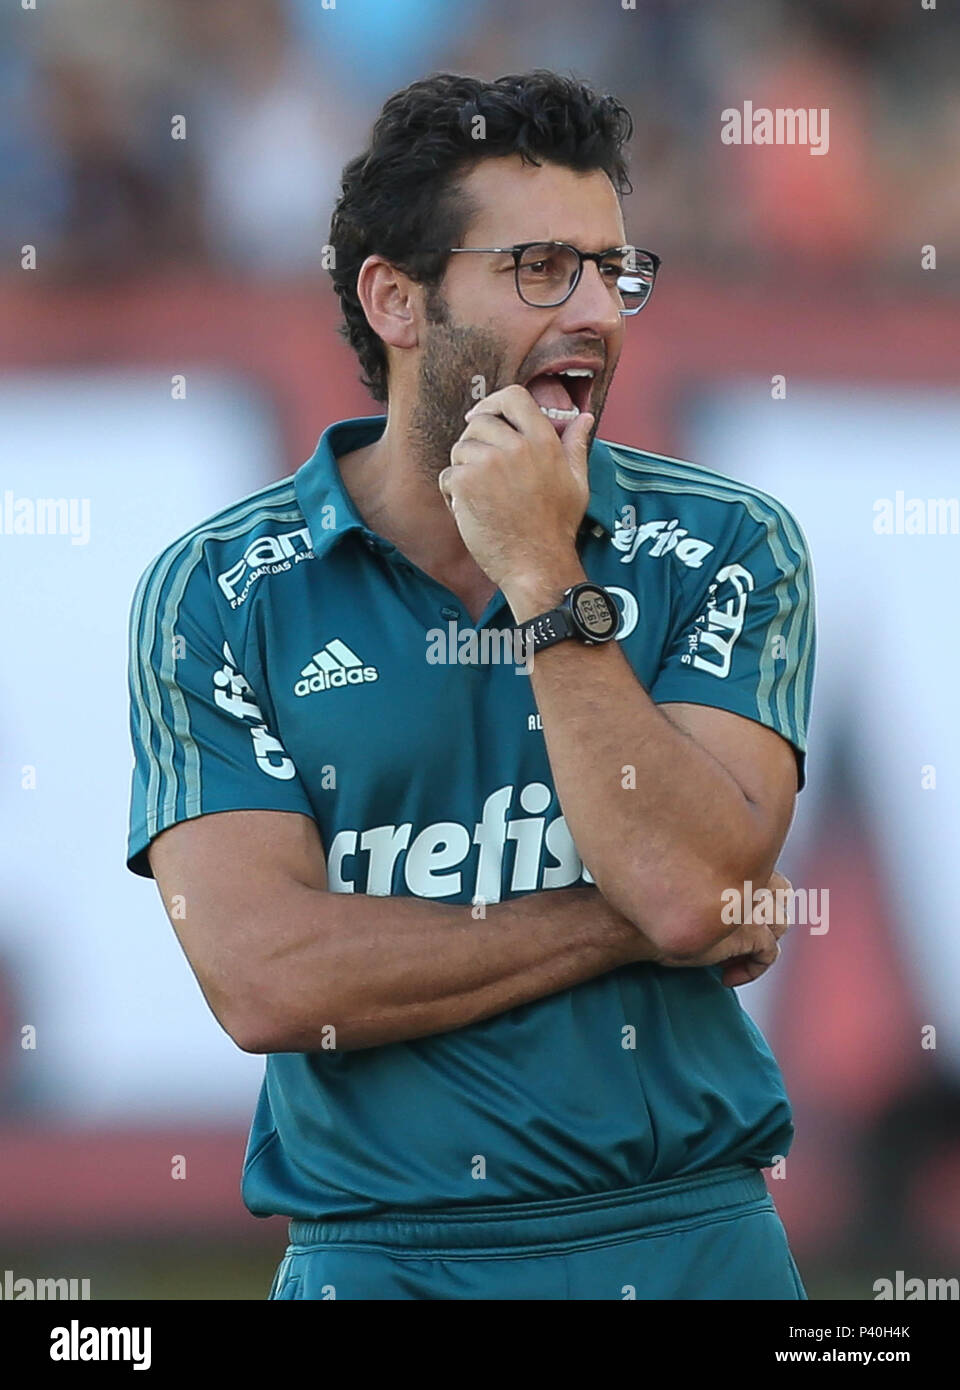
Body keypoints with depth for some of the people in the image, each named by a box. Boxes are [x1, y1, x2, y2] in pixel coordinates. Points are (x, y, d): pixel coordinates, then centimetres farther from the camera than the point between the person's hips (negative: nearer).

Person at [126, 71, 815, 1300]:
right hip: (377, 1255, -1)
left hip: (691, 1239, 1)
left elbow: (689, 884, -16)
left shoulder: (725, 550, -1)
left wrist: (547, 581, -15)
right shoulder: (214, 594, -3)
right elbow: (267, 981, -14)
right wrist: (628, 924, -12)